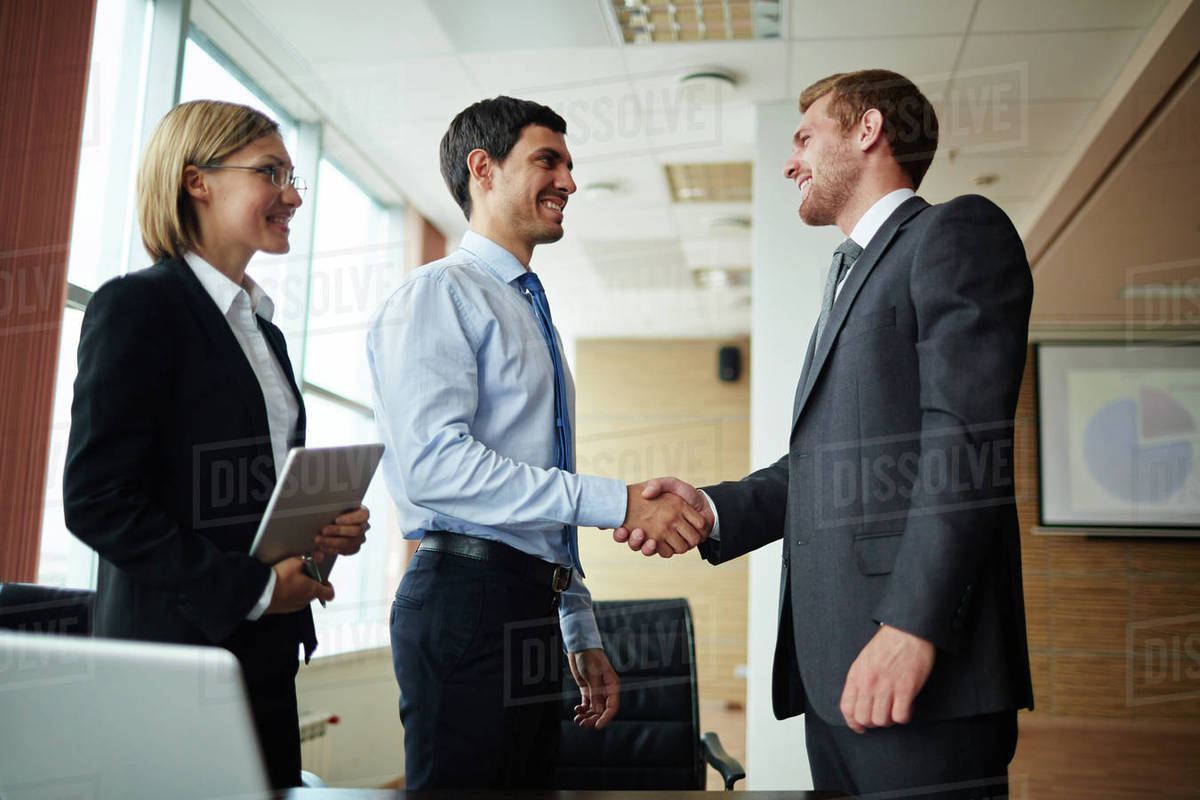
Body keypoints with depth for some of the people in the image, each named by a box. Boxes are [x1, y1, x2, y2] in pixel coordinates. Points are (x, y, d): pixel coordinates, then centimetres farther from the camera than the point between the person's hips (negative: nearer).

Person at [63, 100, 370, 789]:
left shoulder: (264, 329, 17)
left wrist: (329, 528, 2)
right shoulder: (138, 306, -8)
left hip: (267, 653, 8)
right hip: (178, 643, -8)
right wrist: (253, 588, -16)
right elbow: (97, 499, -16)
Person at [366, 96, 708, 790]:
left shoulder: (533, 317, 23)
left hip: (535, 605, 9)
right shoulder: (437, 294, -5)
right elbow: (433, 463, -21)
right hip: (468, 596, -8)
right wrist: (618, 502, -21)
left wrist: (584, 638, 21)